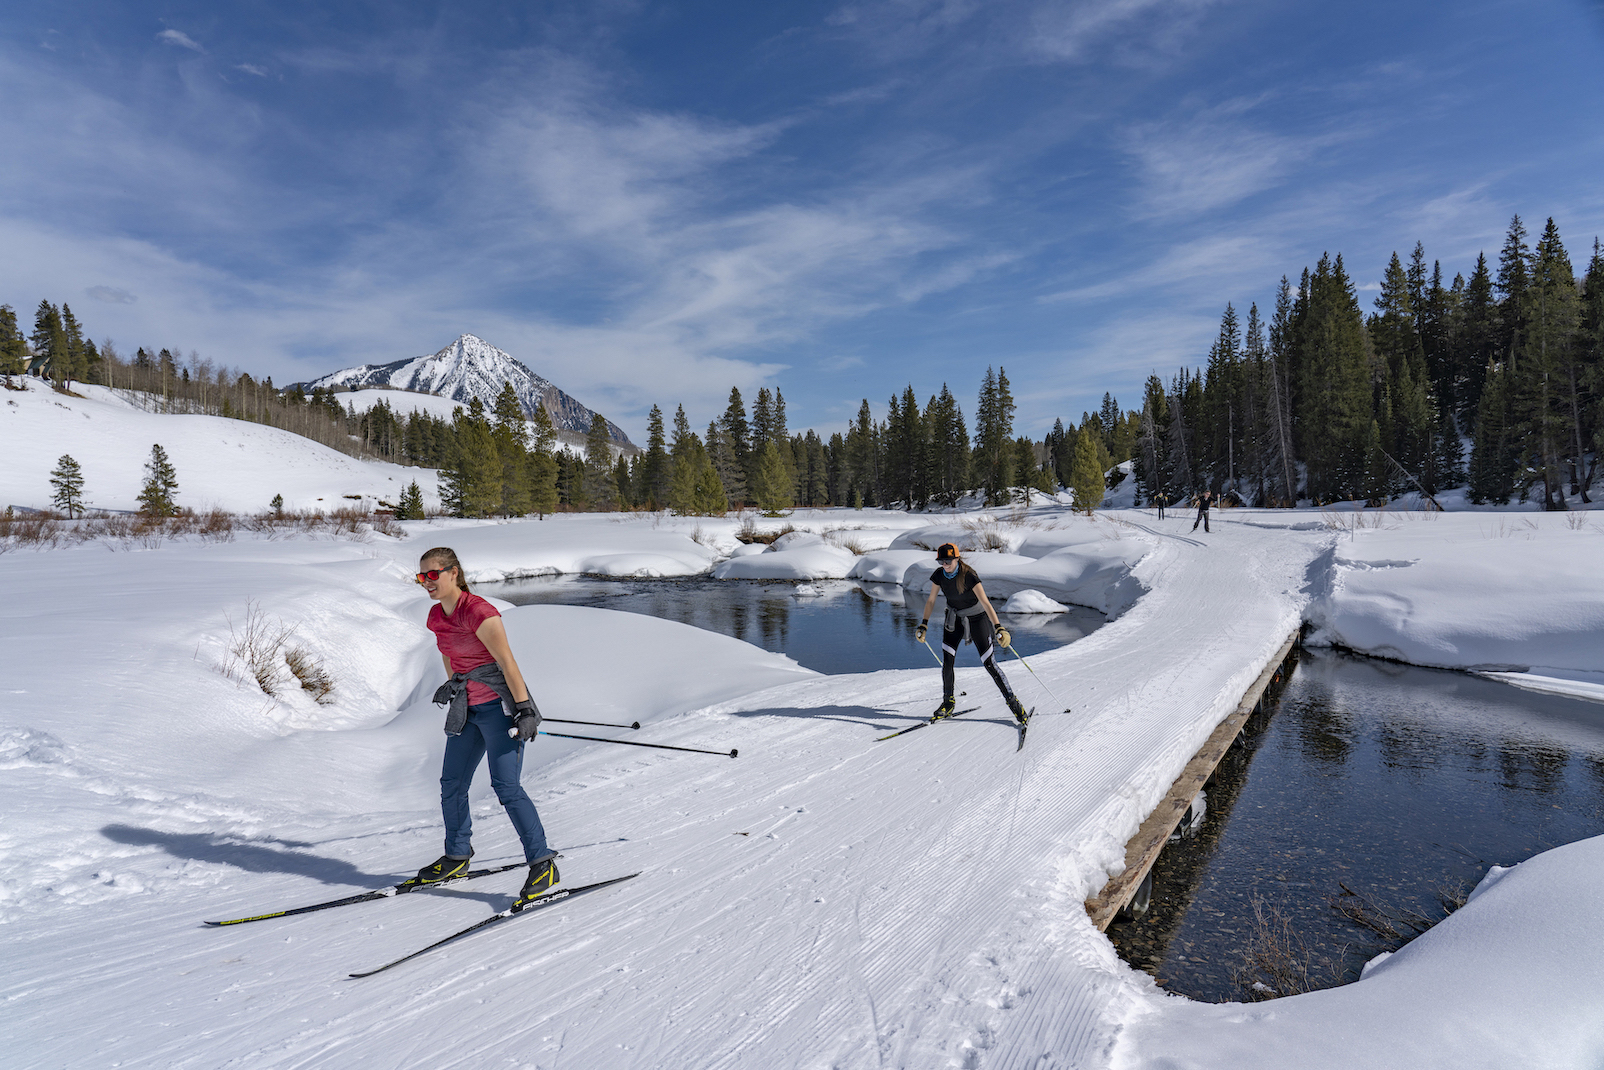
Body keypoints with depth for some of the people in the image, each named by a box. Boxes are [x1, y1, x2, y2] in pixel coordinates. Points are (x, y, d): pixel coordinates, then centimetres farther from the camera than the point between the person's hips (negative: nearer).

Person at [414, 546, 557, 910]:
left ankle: (543, 863, -4)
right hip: (467, 708, 8)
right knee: (451, 784, 14)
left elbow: (507, 661, -21)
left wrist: (524, 710, -23)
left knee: (506, 786, -12)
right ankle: (457, 857, 34)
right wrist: (451, 687, 29)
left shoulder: (478, 611, -19)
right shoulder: (436, 616, 7)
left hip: (499, 703, -8)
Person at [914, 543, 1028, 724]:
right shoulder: (939, 575, -12)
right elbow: (931, 600, 0)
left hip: (976, 618, -4)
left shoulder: (968, 576, -28)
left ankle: (1012, 701, 10)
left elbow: (986, 602, -32)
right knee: (947, 662, -5)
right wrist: (923, 625, -5)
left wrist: (999, 628, -41)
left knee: (989, 664, -5)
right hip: (954, 619, 4)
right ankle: (948, 703, 14)